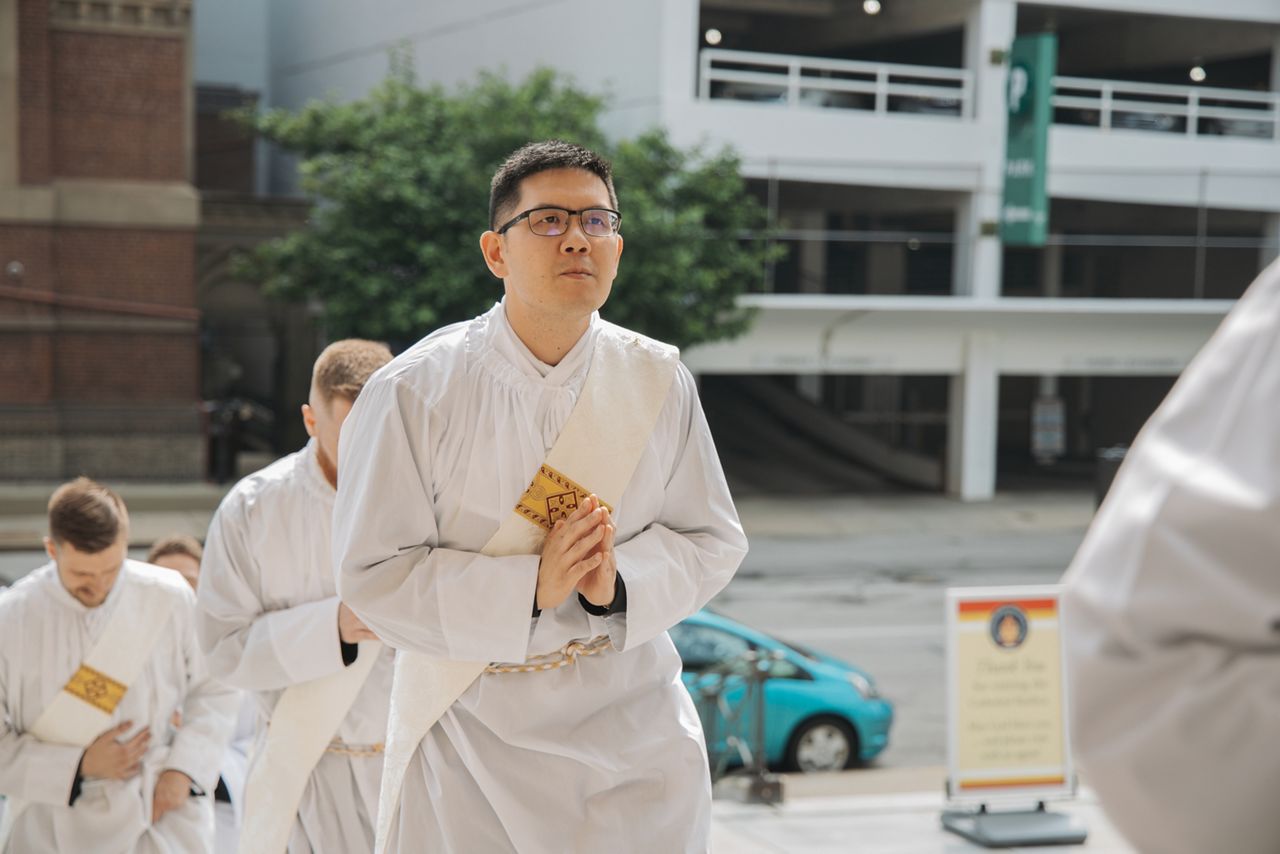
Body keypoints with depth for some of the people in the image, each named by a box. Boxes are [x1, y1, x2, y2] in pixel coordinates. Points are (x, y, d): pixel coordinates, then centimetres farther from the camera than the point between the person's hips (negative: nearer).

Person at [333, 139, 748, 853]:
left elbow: (713, 541, 4)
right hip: (470, 729, -2)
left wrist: (618, 581, -16)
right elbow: (375, 574, -11)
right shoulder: (416, 391, -10)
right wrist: (530, 587, -22)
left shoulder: (658, 382, -1)